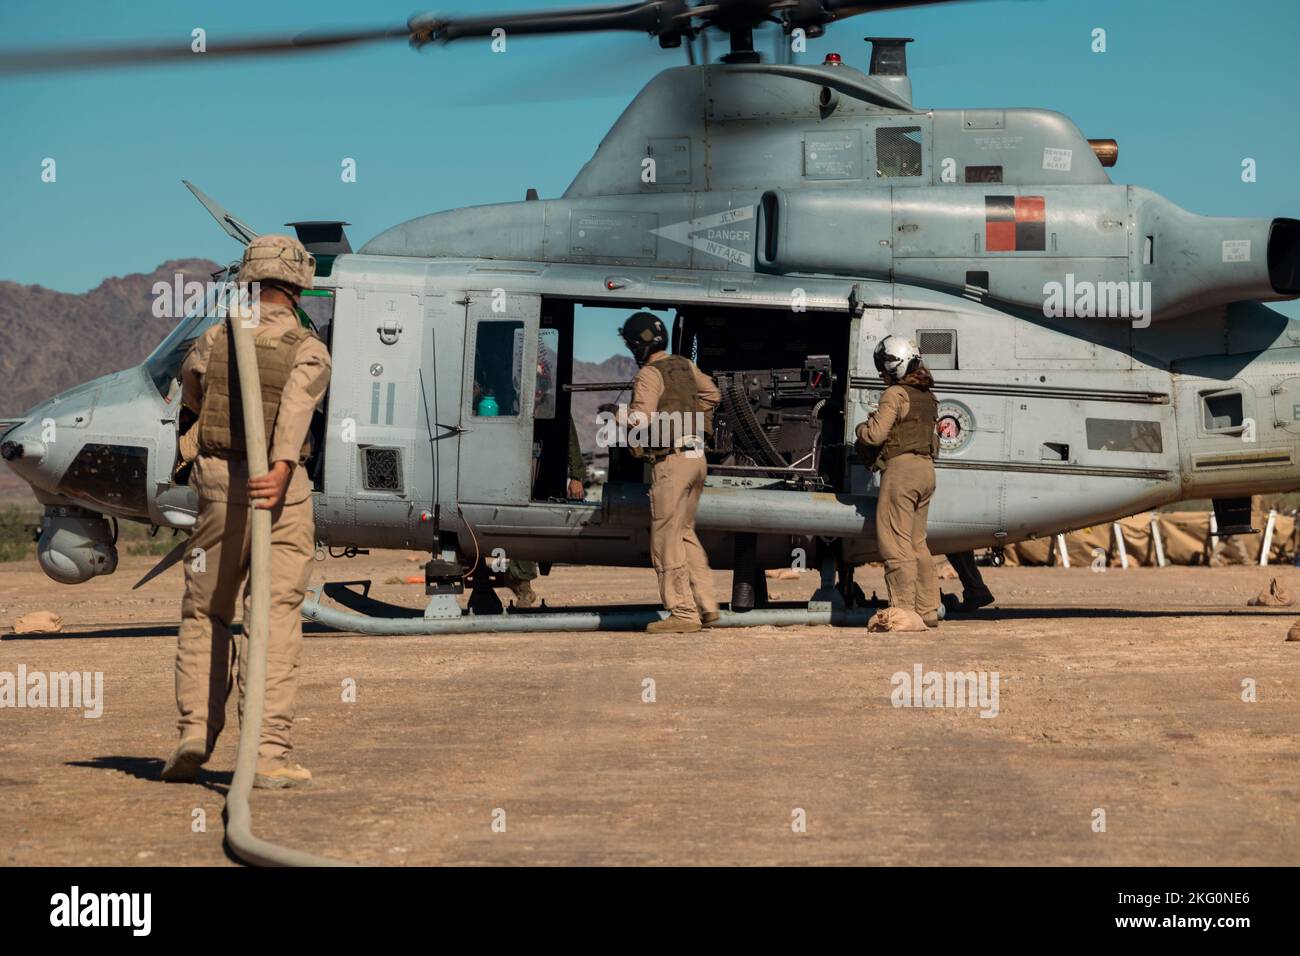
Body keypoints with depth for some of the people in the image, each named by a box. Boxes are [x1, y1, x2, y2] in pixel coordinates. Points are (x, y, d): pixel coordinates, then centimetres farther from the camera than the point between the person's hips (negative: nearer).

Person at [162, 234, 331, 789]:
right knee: (275, 622, -2)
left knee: (205, 615, 15)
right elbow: (297, 410, -23)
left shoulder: (214, 340, 6)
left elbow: (190, 394, 25)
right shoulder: (309, 352, -4)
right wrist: (281, 469, -38)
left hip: (218, 486, 2)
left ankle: (195, 734, 6)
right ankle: (269, 754, -6)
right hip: (282, 494, -2)